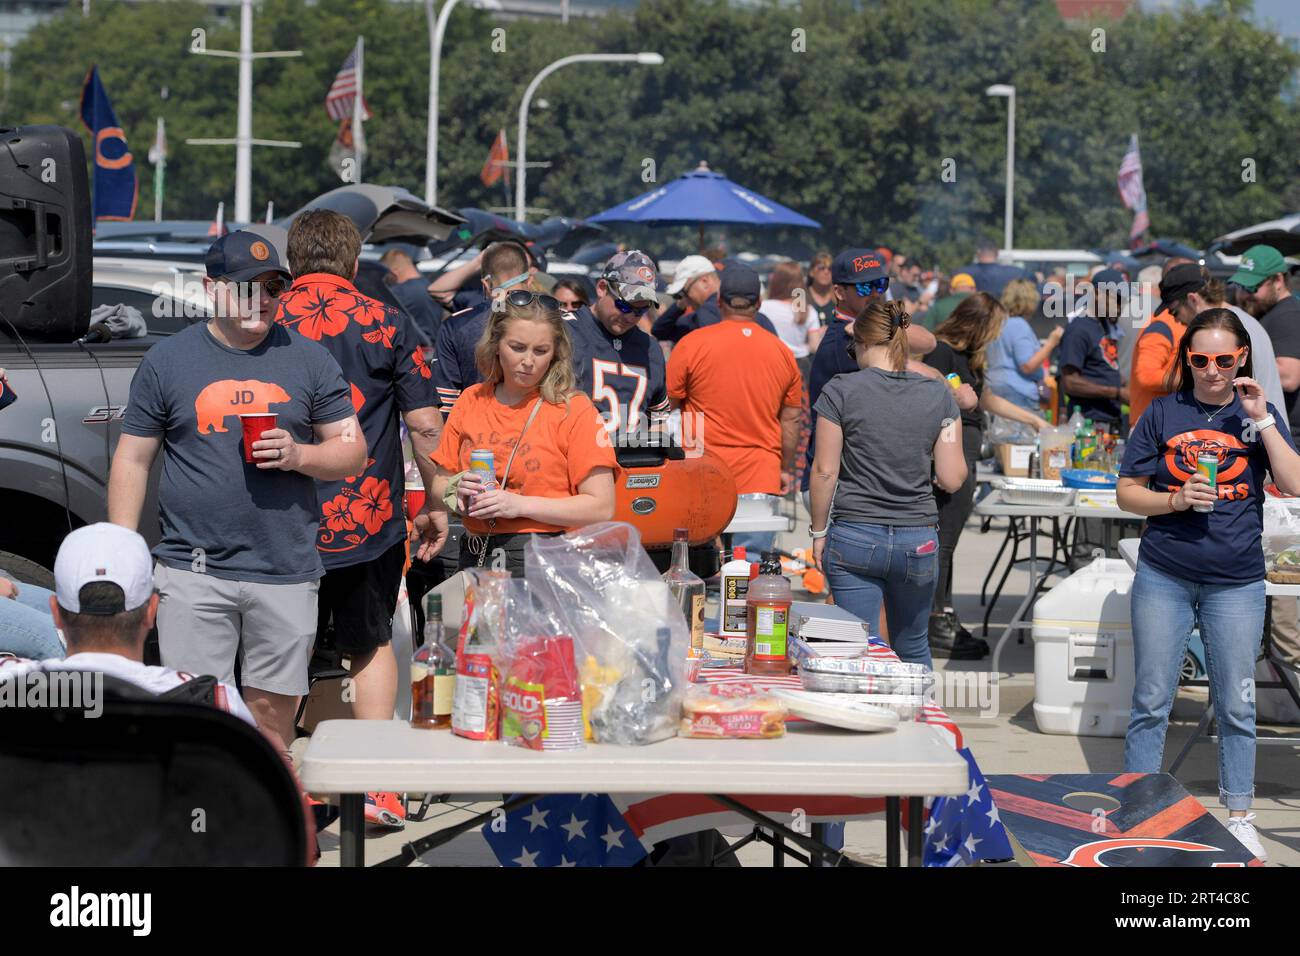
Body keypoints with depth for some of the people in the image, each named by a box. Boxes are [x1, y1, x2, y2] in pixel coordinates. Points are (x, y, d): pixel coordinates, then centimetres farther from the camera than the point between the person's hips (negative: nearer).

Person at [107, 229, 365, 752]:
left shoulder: (308, 359, 9)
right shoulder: (167, 360, 6)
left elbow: (352, 452, 11)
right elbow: (132, 460, 7)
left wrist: (299, 455, -11)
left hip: (287, 572, 1)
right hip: (194, 569, -1)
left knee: (274, 715, 5)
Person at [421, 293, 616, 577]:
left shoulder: (574, 410, -2)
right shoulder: (471, 401, 11)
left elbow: (602, 508, -7)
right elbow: (438, 487, 14)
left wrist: (520, 504, -14)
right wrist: (457, 492, -9)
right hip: (476, 558, 4)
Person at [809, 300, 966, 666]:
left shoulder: (841, 391, -7)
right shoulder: (938, 395, 0)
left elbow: (825, 471, -6)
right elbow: (952, 479, -2)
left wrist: (818, 531, 5)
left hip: (855, 538, -3)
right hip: (918, 540, 3)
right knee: (912, 647, 20)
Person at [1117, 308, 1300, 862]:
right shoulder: (1163, 413, 2)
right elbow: (1128, 493, 3)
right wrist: (1175, 500, -15)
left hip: (1236, 584, 1)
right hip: (1164, 579, 0)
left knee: (1236, 705, 8)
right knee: (1151, 702, 4)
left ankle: (1239, 818, 19)